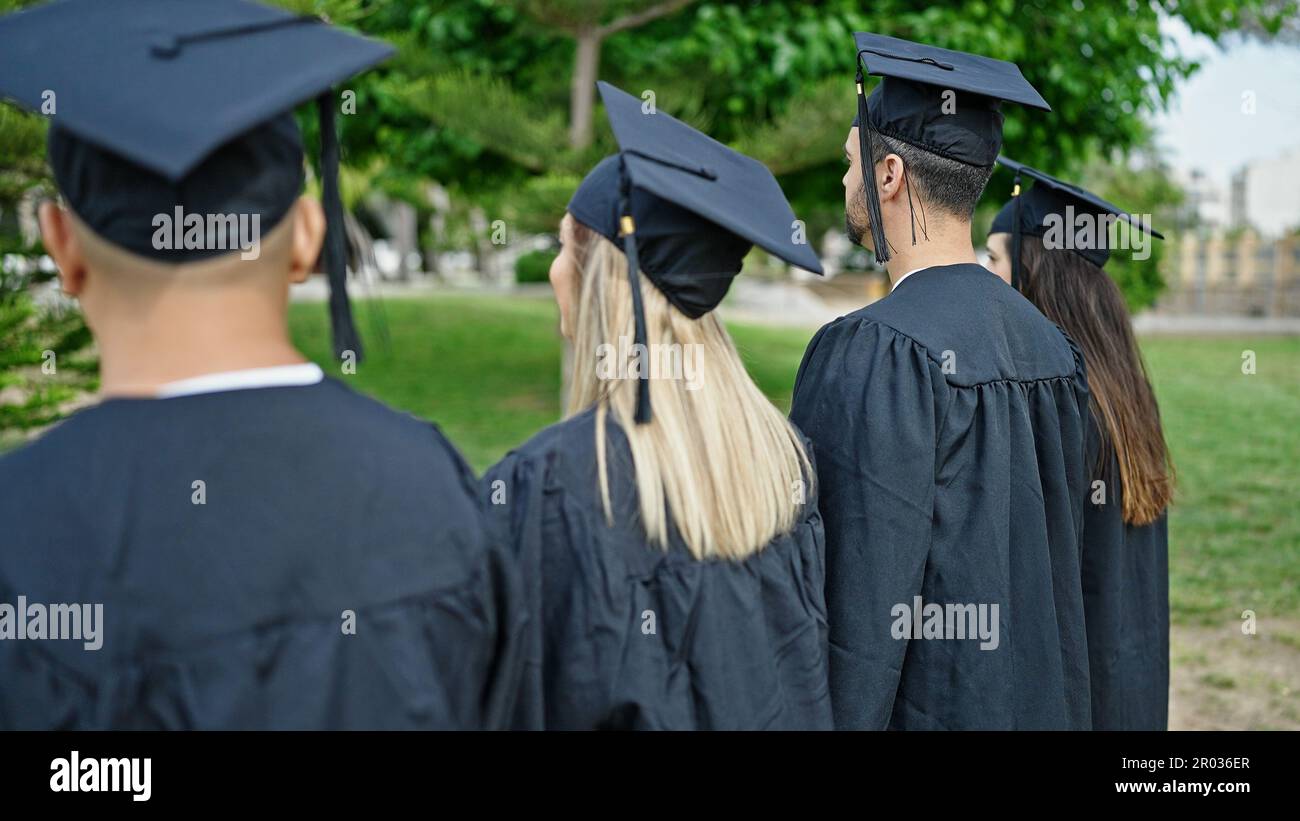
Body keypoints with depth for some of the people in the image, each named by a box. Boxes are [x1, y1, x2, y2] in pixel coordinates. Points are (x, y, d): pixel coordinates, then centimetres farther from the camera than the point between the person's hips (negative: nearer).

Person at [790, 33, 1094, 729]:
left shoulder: (878, 353, -21)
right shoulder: (1045, 340, 4)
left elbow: (861, 600, -23)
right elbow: (1060, 555, 11)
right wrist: (1037, 706, 20)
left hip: (922, 708, -8)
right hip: (1037, 702, 8)